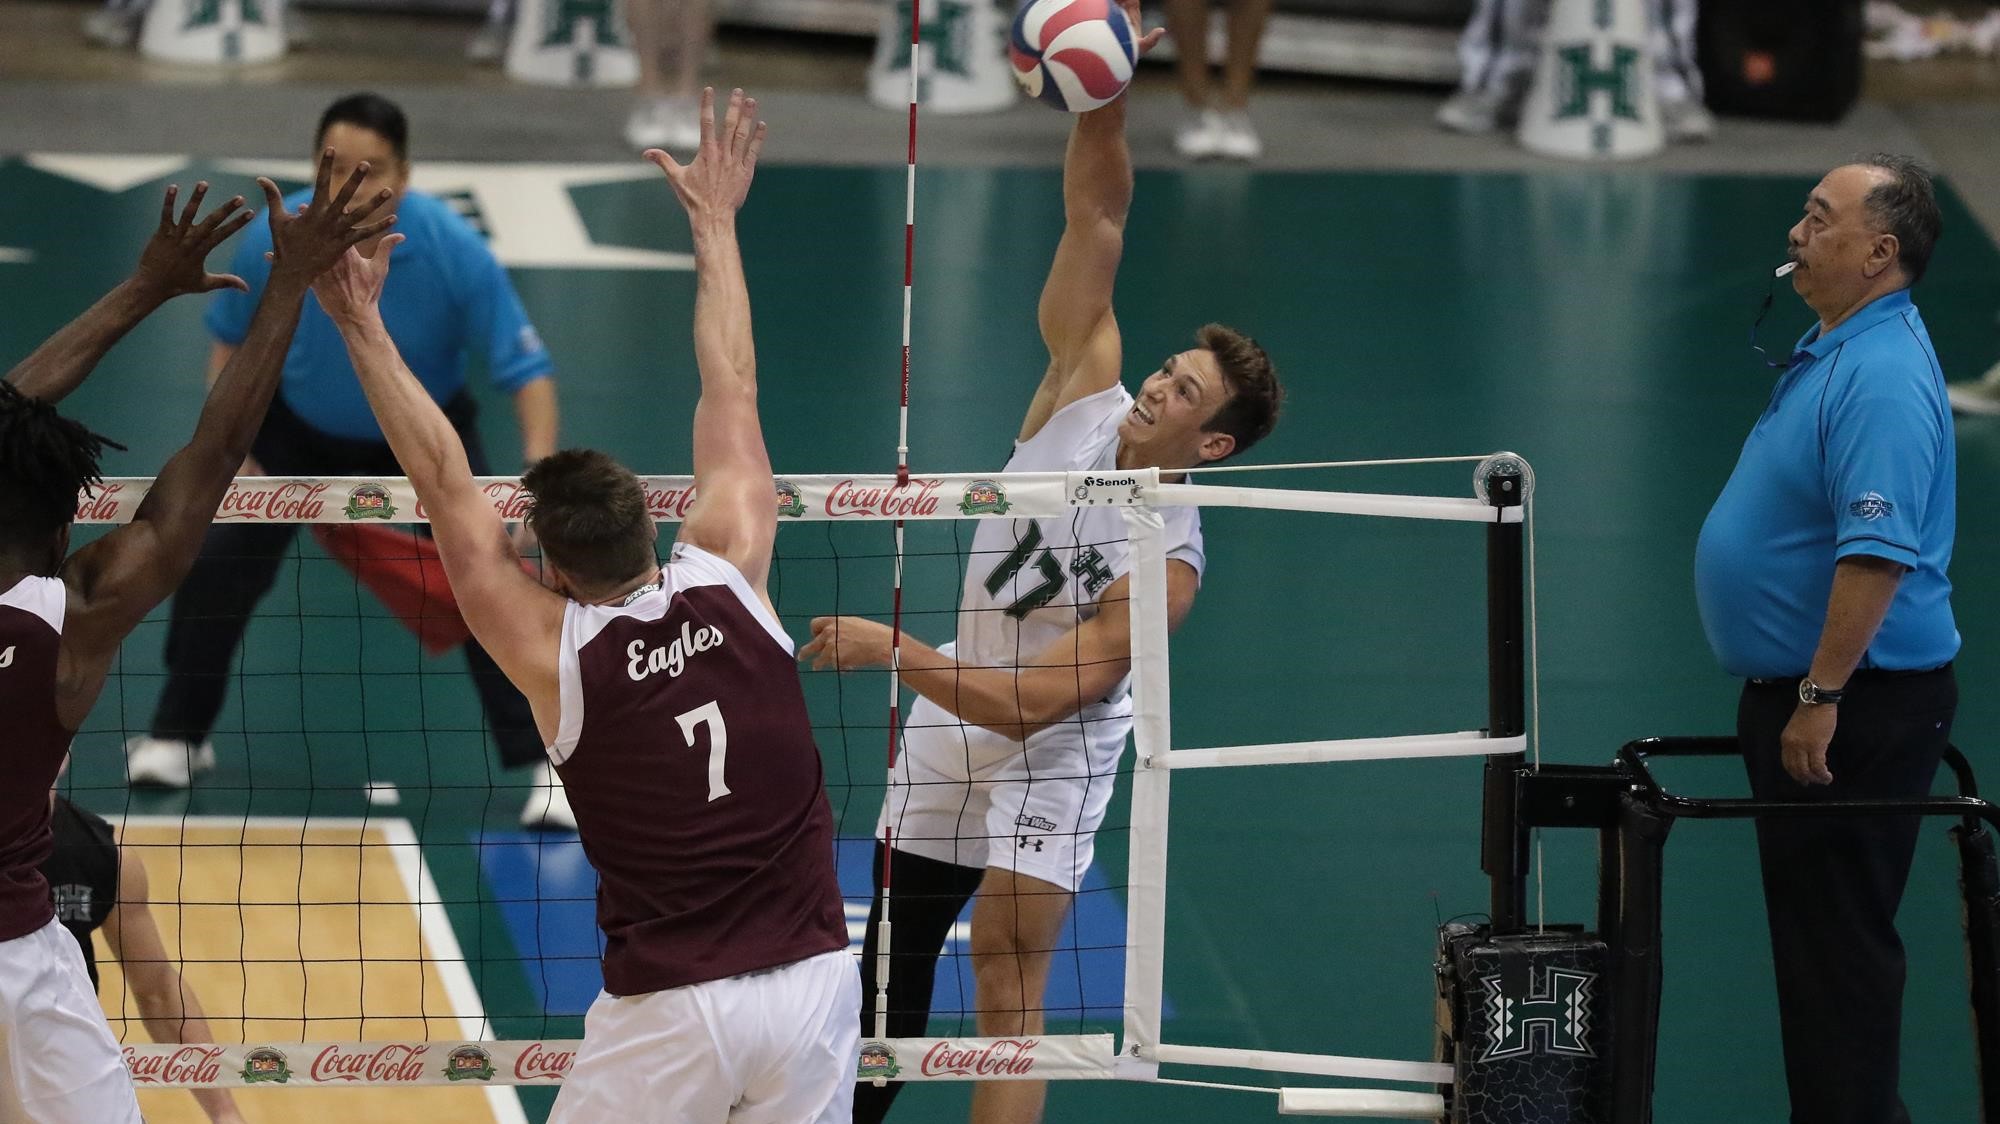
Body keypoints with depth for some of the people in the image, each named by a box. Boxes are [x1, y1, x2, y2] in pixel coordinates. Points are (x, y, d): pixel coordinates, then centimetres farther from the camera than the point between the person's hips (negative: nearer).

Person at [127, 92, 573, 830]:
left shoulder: (455, 251, -33)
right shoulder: (273, 243, -27)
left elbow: (527, 372, -29)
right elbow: (231, 340, -5)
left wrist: (538, 474, -44)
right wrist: (233, 446, -11)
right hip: (301, 429, 2)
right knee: (219, 568, -5)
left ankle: (544, 766, 0)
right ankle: (176, 736, 18)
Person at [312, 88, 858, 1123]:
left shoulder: (553, 655, -6)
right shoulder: (728, 581, 0)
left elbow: (446, 486, -3)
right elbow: (733, 394, 11)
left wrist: (363, 326, 0)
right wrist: (716, 222, 22)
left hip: (669, 1014, -3)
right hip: (813, 980, 3)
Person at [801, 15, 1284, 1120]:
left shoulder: (1167, 563, -24)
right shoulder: (1088, 395, -11)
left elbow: (1032, 704, -28)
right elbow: (1096, 218, -15)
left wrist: (891, 651, -30)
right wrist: (1104, 102, -30)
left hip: (1045, 759, -6)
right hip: (948, 728, 6)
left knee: (1007, 993, -14)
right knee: (890, 968, 16)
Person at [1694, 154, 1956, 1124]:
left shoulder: (1882, 376, -23)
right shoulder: (1831, 350, 11)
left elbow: (1878, 553, -30)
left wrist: (1820, 697, -28)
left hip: (1856, 707, -11)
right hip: (1798, 691, 11)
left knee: (1839, 939, -5)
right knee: (1811, 932, 17)